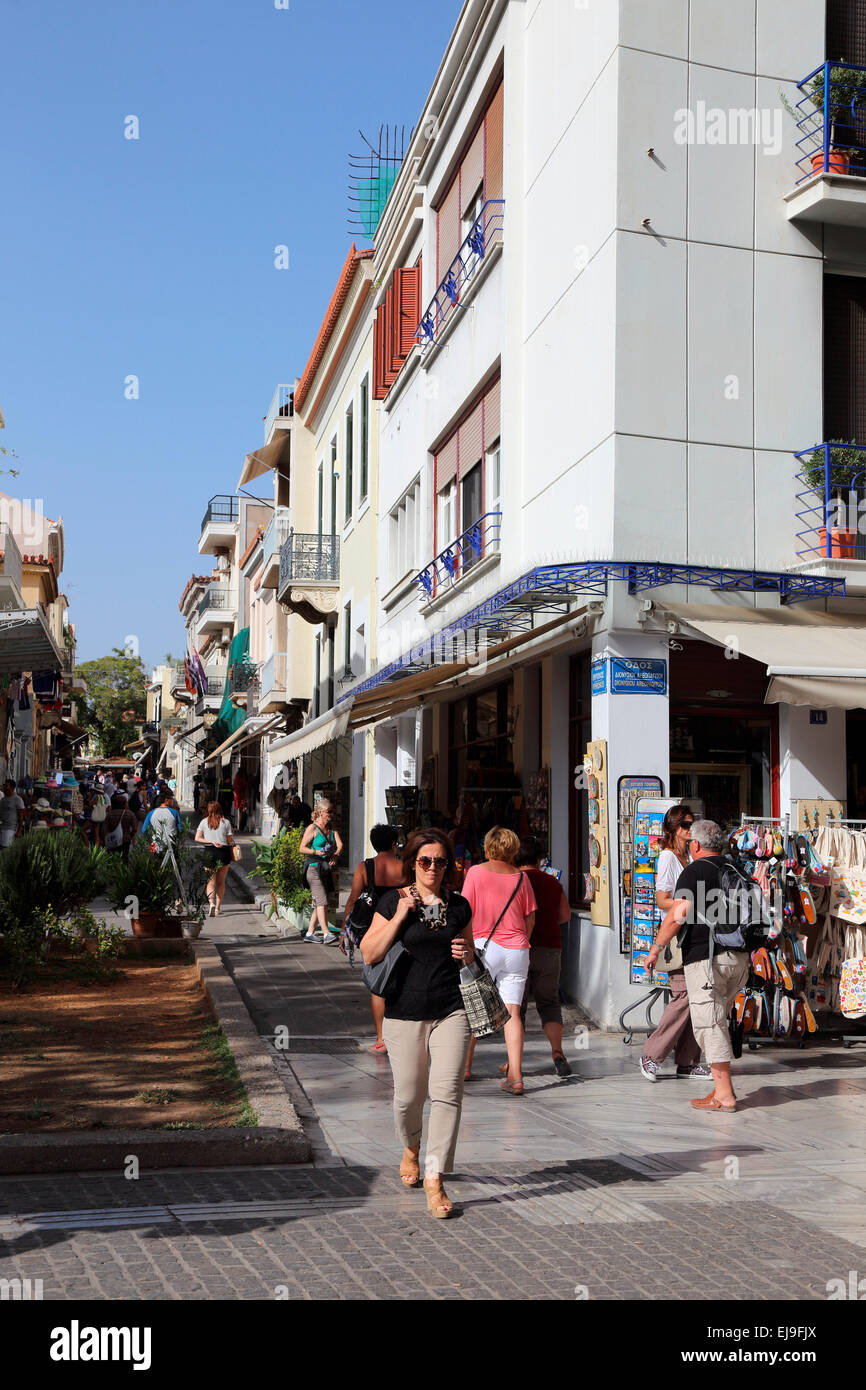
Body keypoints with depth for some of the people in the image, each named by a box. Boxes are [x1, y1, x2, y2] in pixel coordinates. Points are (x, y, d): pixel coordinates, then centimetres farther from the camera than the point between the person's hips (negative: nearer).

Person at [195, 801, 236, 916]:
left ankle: (211, 902, -24)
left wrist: (211, 842, -6)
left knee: (211, 881, 0)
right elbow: (230, 840, 1)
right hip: (224, 852, 0)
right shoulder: (226, 822, 2)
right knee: (221, 882, 12)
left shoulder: (204, 822, 5)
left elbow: (197, 838, -4)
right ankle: (218, 908, 14)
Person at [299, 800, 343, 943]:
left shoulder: (331, 828, 13)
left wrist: (335, 855, -18)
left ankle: (310, 933, 14)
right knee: (322, 901, -13)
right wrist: (316, 852, -24)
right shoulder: (312, 828, -6)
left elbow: (339, 844, 2)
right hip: (314, 868, -7)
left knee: (319, 904, 7)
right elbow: (302, 848, -9)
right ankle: (326, 934, -17)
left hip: (327, 869, 7)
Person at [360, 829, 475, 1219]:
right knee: (409, 1096, 6)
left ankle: (434, 1180, 0)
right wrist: (400, 915, -15)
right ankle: (411, 1149, 38)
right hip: (405, 1012, -1)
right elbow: (369, 953, -6)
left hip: (451, 1011, 2)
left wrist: (466, 953, -2)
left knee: (447, 1092, -9)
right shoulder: (394, 900, -1)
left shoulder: (459, 905, 8)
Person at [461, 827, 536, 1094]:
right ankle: (515, 1075, -6)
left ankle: (465, 1067, 21)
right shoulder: (521, 877, 4)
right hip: (516, 950, 2)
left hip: (483, 945, -2)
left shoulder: (476, 872, -3)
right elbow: (530, 919, 8)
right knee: (512, 1011, 1)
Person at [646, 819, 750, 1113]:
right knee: (716, 1021, 18)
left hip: (705, 957, -7)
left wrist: (655, 949, -5)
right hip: (739, 956, 7)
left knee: (709, 1024, -2)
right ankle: (723, 1086, 19)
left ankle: (724, 1094, -1)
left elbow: (677, 916, -14)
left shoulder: (694, 871, -8)